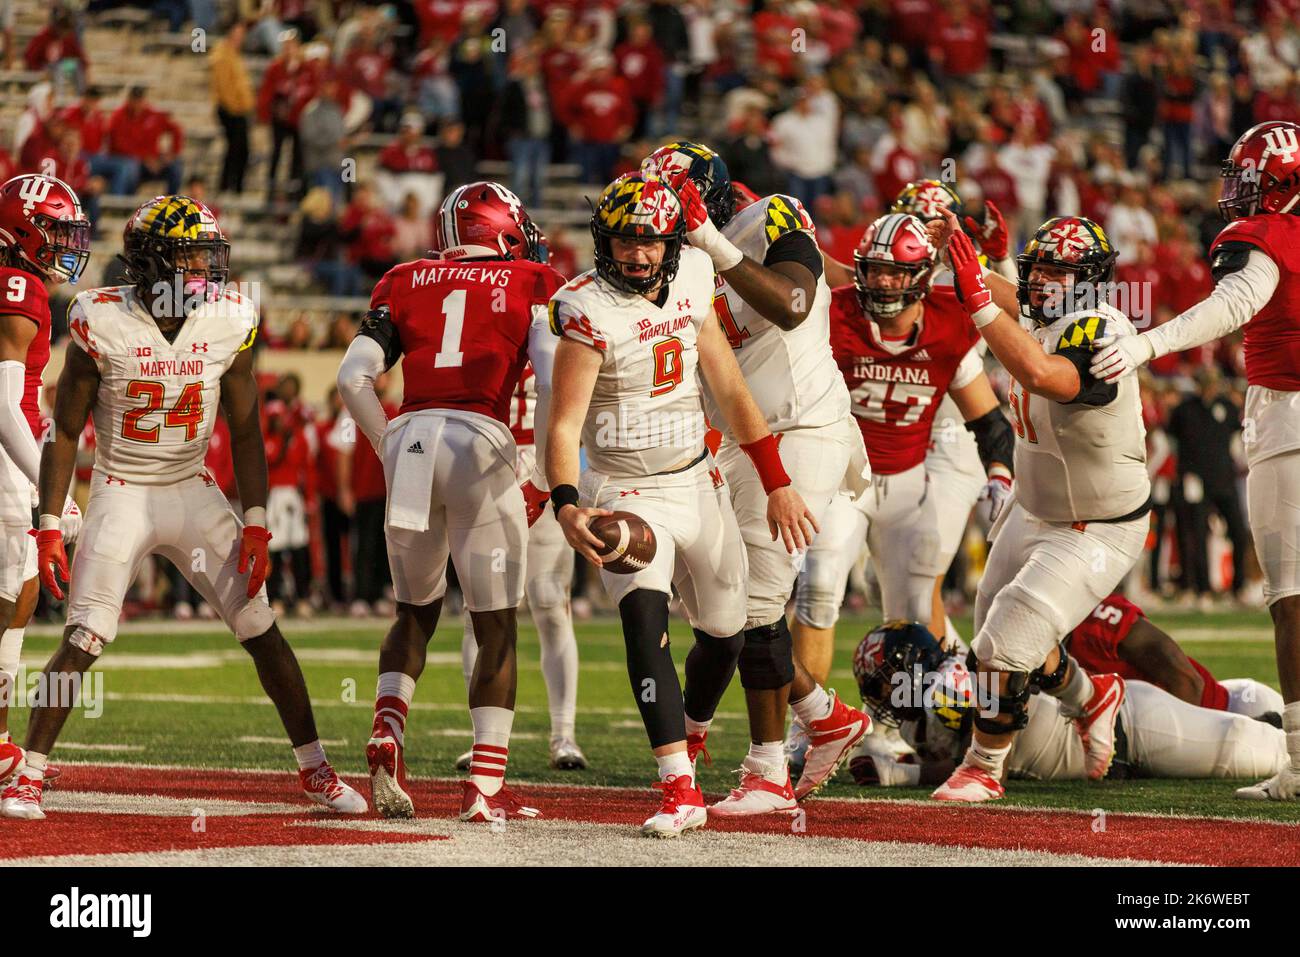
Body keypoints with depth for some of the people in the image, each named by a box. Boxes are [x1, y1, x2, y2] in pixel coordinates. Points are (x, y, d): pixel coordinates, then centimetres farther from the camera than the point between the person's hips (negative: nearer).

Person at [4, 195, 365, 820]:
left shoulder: (229, 324, -7)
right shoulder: (103, 325, -15)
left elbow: (245, 433, 3)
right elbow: (64, 432, -6)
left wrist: (256, 525, -3)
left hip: (193, 492, 3)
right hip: (121, 494, -3)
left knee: (263, 633, 0)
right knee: (83, 641, -12)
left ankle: (315, 772, 11)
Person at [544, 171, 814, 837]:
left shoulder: (689, 284, 0)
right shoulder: (589, 312, -18)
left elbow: (731, 393, 10)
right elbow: (563, 426, -22)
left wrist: (777, 486, 11)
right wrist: (566, 505, -39)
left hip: (697, 483, 6)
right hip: (625, 495, -6)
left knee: (725, 632, 14)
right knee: (645, 619, -25)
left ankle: (691, 731, 45)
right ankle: (679, 787, -29)